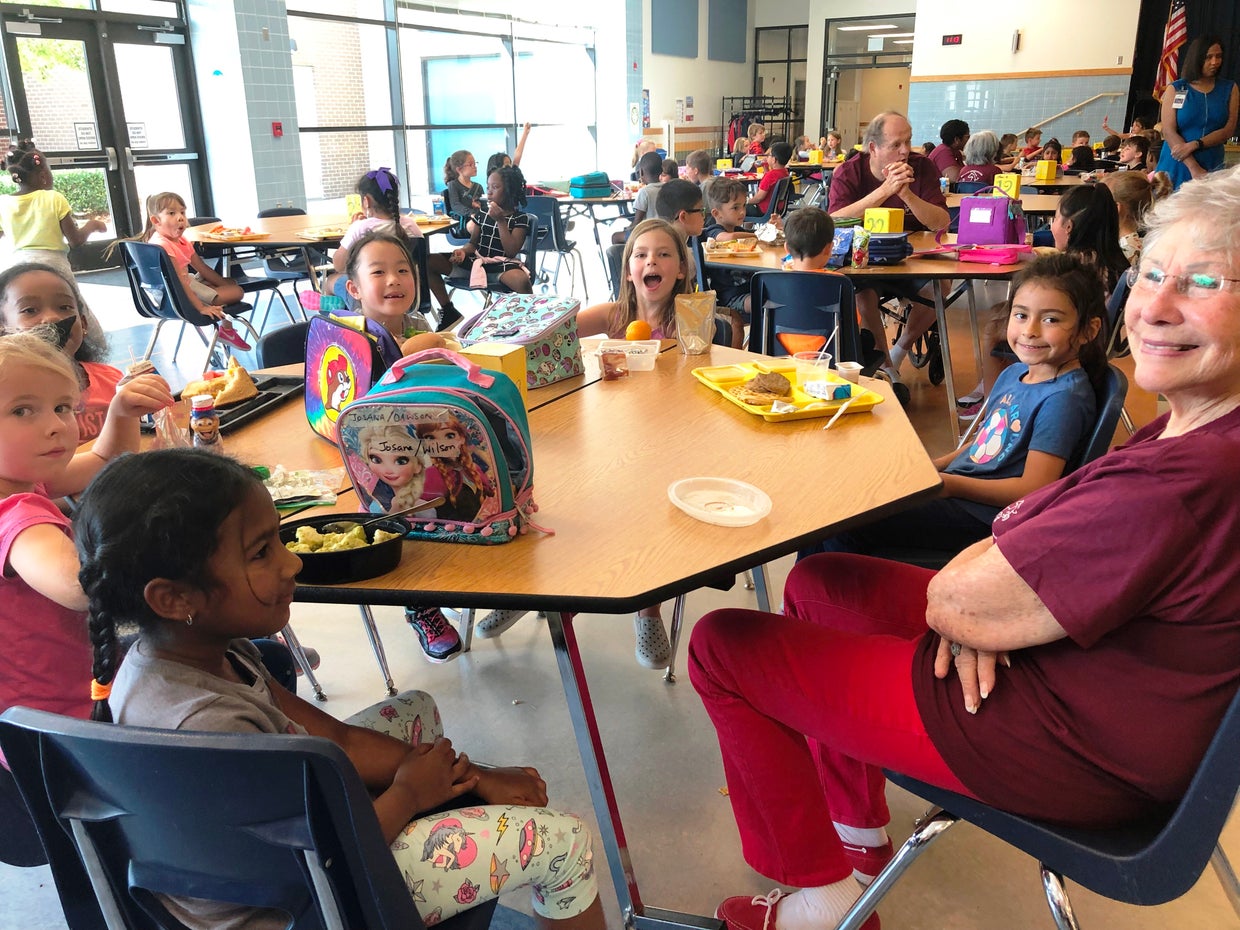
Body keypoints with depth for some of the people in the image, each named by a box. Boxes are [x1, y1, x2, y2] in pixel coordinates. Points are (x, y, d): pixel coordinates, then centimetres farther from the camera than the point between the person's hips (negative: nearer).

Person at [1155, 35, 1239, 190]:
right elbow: (1168, 132, -7)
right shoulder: (1175, 89, 2)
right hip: (1177, 166, -1)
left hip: (1212, 168, 2)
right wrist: (1194, 168, -17)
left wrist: (1194, 145, -17)